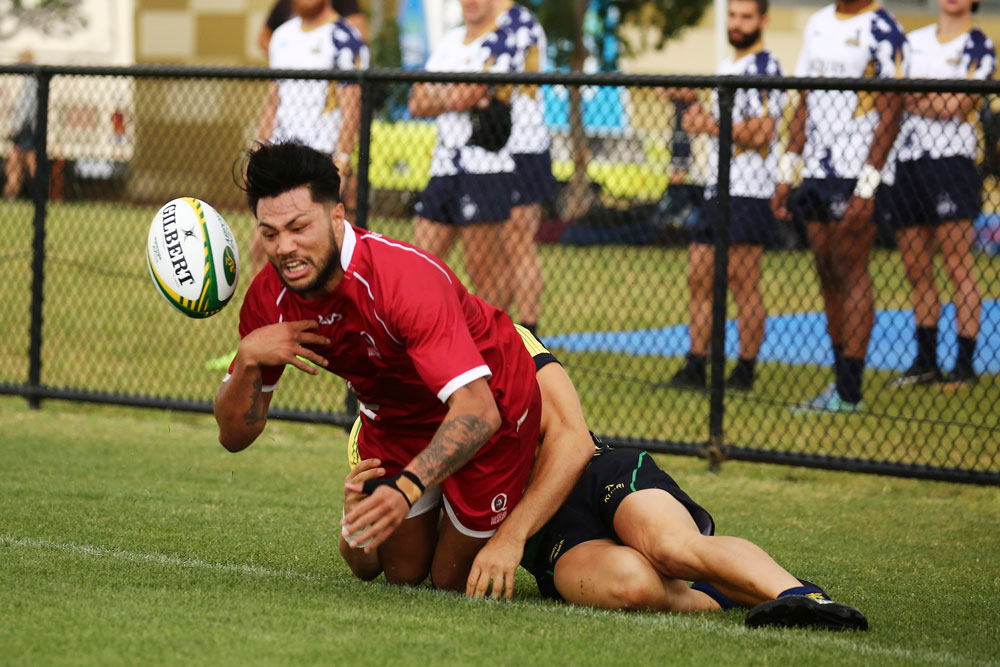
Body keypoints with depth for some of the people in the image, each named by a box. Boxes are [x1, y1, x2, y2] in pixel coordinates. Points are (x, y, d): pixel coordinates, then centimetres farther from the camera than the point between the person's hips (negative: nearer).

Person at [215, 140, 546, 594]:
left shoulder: (408, 280, -40)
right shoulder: (269, 299, -22)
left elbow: (476, 410, -47)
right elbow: (235, 435, -15)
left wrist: (406, 489, -61)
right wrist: (248, 359, -35)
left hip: (490, 400, -5)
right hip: (394, 416, 5)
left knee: (453, 580, 1)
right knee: (403, 572, 10)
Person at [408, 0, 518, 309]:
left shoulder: (502, 43, -6)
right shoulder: (449, 41, 17)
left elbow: (462, 97, -16)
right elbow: (417, 103, 11)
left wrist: (437, 95, 3)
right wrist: (452, 96, -4)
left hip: (483, 170, -7)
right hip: (443, 169, 7)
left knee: (485, 272, -5)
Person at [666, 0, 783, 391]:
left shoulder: (763, 68, -9)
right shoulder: (727, 67, 20)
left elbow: (760, 132, -18)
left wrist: (711, 125, -12)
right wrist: (699, 118, 10)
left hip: (748, 193, -9)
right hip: (717, 190, 9)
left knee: (743, 284, -5)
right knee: (699, 278, 6)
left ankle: (745, 370, 0)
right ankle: (696, 367, 9)